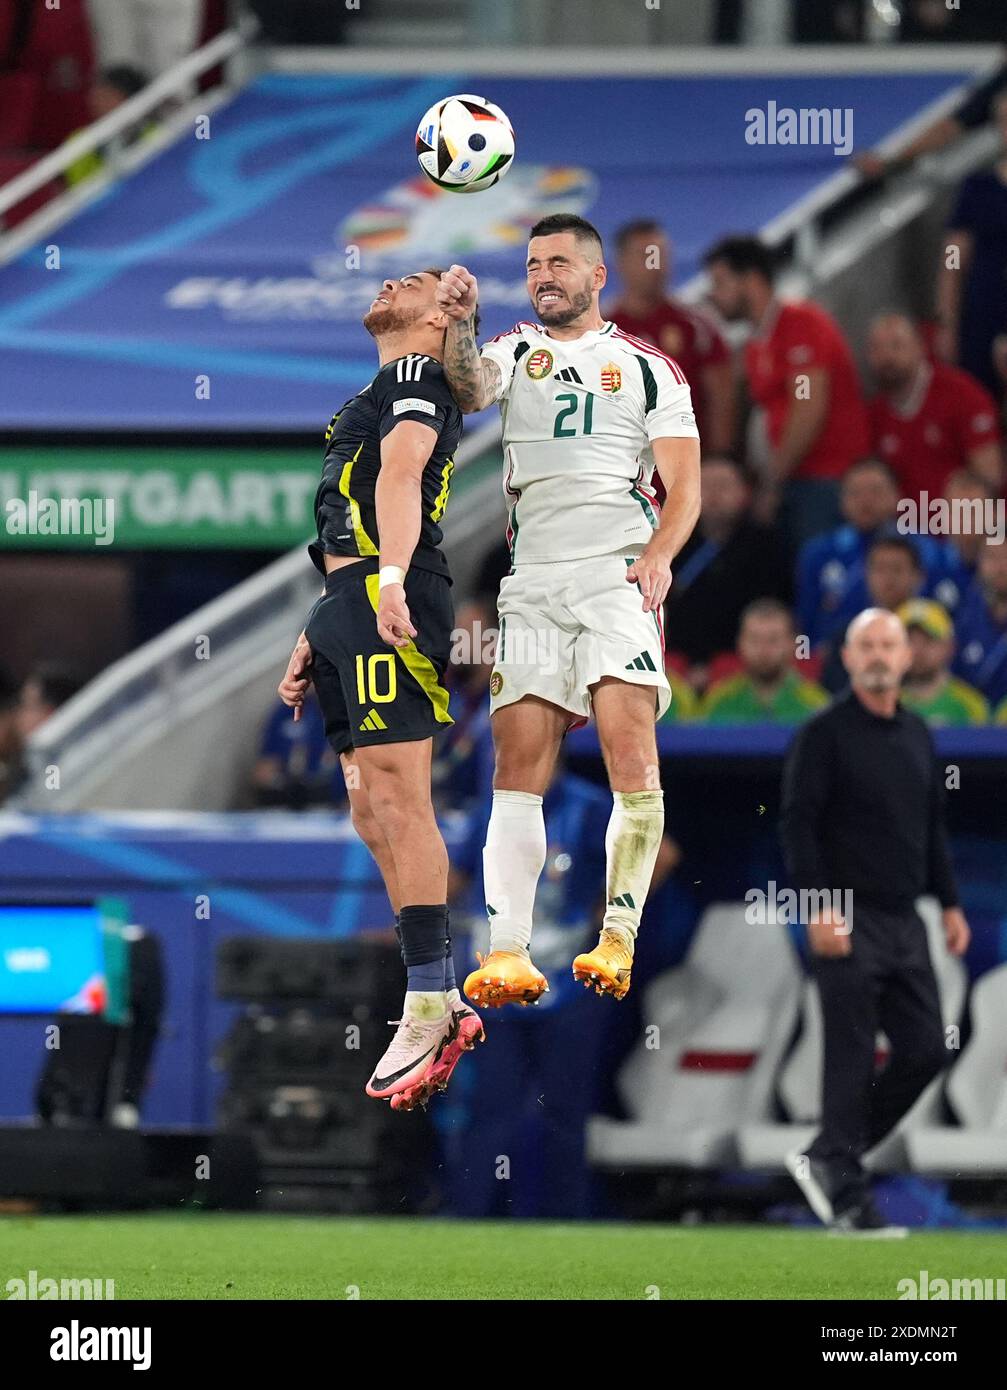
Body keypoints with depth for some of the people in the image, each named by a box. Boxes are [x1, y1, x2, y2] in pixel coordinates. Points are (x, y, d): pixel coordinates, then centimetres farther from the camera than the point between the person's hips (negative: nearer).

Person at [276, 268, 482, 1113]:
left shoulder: (416, 377, -1)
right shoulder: (377, 397, 29)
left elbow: (401, 468, -19)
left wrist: (391, 580, -35)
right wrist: (315, 639, 28)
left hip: (388, 604, -10)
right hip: (349, 605, 10)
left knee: (395, 796, -16)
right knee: (374, 809, 6)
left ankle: (430, 1003, -19)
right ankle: (445, 1006, 6)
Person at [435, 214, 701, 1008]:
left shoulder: (648, 368, 12)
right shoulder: (516, 353, 18)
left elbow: (685, 487, 5)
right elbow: (469, 390, -4)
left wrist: (660, 554, -13)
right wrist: (458, 324, -22)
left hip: (619, 574, -2)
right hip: (533, 582, 2)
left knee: (632, 751, -17)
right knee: (520, 761, -6)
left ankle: (618, 941, -14)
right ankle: (507, 952, -11)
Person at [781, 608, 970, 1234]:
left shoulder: (917, 735, 14)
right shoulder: (825, 734, -6)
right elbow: (798, 823, -11)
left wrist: (949, 902, 16)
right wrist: (819, 904, -18)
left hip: (905, 921, 7)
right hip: (848, 920, -7)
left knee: (925, 1050, 3)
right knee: (853, 1060, -6)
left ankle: (827, 1159, 15)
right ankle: (848, 1197, 0)